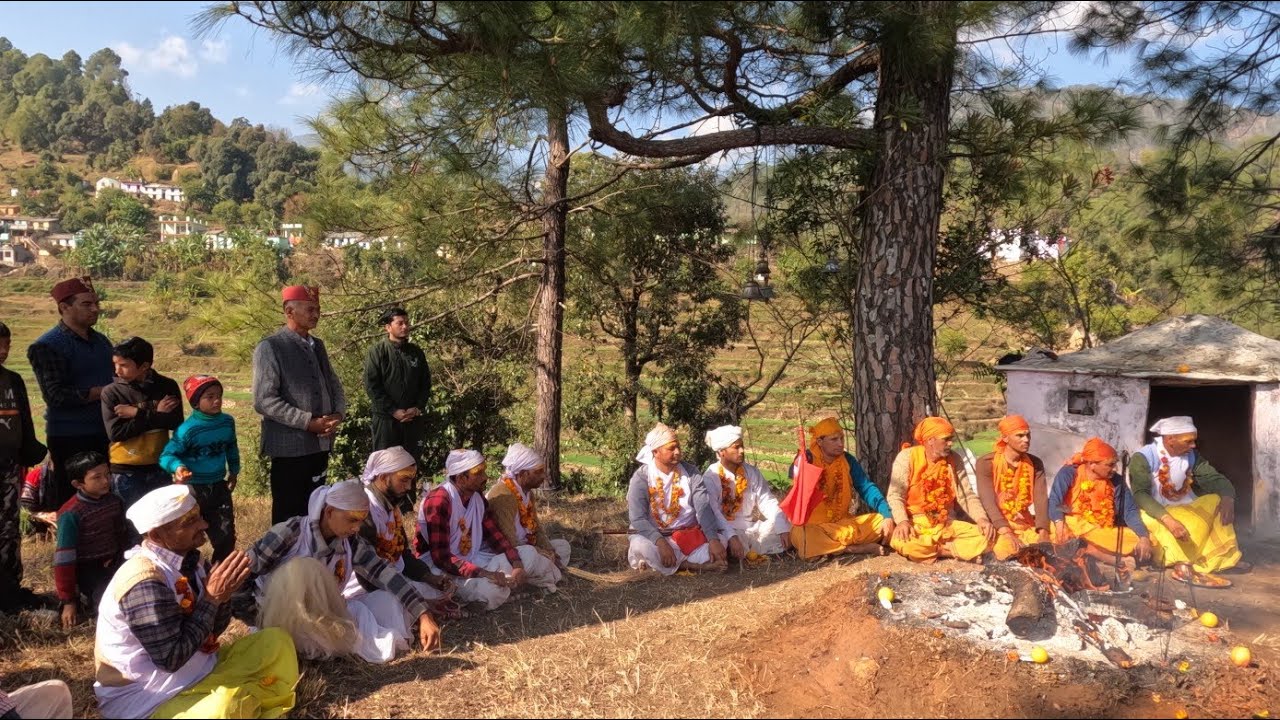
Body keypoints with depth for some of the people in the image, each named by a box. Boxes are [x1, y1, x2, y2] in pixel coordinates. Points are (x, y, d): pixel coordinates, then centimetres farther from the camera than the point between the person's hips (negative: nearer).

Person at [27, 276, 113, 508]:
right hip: (70, 438, -6)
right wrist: (103, 392, -17)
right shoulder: (47, 346, -9)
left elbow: (115, 376, 24)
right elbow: (56, 395, -18)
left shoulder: (101, 341, 13)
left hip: (107, 433, 6)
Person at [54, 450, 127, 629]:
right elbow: (64, 559, -15)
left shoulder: (115, 502, 1)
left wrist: (121, 555, 0)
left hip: (114, 562, 6)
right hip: (88, 570, -6)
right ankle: (86, 598, 1)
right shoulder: (70, 514, -17)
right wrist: (69, 601, -14)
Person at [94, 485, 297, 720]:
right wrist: (211, 599, -23)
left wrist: (222, 595, -13)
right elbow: (170, 659, -25)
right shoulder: (144, 581, -25)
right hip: (146, 699, -8)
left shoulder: (189, 560, -1)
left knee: (276, 642, 4)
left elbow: (212, 630, 7)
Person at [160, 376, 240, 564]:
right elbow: (167, 455, -21)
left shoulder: (227, 422, -2)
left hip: (219, 486, 5)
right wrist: (178, 467, -40)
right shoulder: (188, 429, -20)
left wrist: (234, 471, 21)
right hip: (193, 489, -5)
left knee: (226, 534, 10)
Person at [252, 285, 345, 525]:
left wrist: (337, 415, -4)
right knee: (288, 516, 2)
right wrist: (308, 422, -18)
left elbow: (334, 385, 17)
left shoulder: (317, 345, 13)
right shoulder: (270, 347, -9)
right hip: (290, 447, -7)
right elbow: (264, 401, -16)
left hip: (320, 445, 7)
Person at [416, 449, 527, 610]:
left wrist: (517, 565, -16)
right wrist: (487, 574, -34)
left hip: (470, 559, 8)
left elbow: (494, 535, 2)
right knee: (491, 589, -28)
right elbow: (441, 558, -29)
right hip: (439, 566, -8)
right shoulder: (438, 501, -25)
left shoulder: (477, 496, -1)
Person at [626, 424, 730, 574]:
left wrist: (713, 540, -28)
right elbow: (638, 519, -18)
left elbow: (704, 508, -11)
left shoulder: (691, 472, -1)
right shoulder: (641, 477, -9)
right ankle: (698, 565, -27)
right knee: (639, 545, -35)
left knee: (725, 535, -19)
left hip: (689, 535, 3)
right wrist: (661, 543, -35)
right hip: (655, 536, -3)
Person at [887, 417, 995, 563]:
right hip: (915, 523, -4)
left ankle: (931, 549, -15)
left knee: (986, 537, -19)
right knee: (901, 542, -37)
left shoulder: (954, 459, 3)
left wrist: (981, 518, -14)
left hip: (946, 524, 4)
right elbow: (895, 495, -14)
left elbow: (966, 496, 5)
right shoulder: (907, 457, -9)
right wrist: (902, 521, -32)